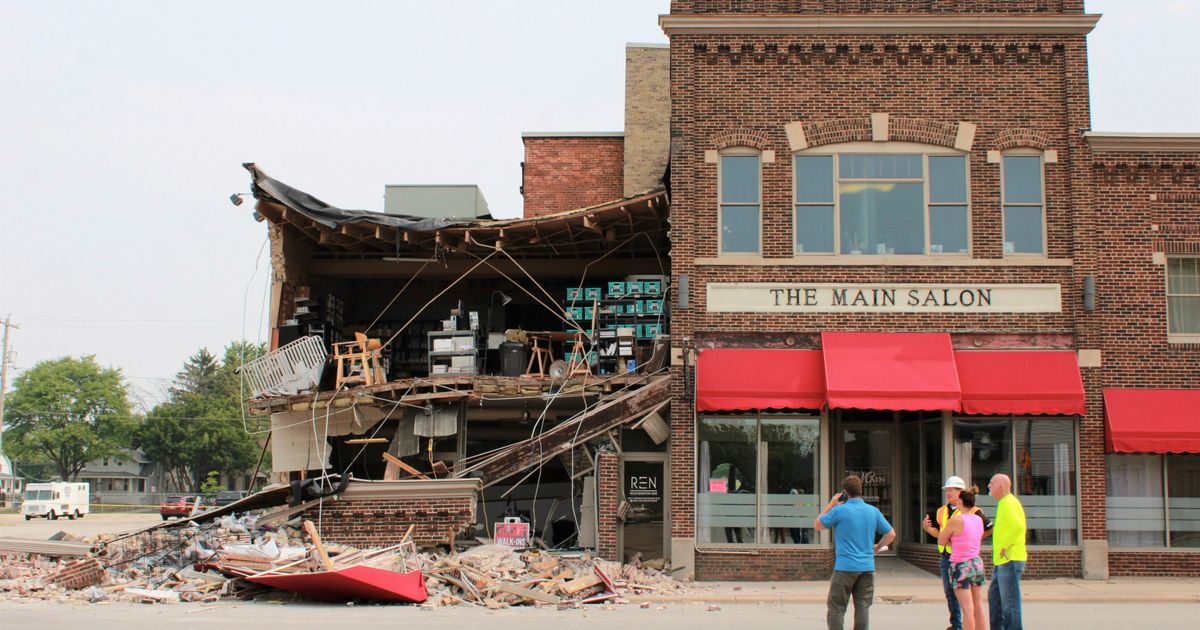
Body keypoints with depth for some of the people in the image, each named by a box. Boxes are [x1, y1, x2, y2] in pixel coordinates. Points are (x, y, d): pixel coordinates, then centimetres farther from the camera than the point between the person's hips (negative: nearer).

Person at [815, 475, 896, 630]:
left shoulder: (839, 510, -9)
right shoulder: (873, 511, 4)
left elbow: (817, 525, 4)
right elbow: (891, 534, 11)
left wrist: (831, 505, 9)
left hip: (845, 566, -4)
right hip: (867, 567, 4)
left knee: (836, 608, 3)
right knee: (863, 608, 8)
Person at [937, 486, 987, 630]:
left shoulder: (956, 520, -15)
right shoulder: (979, 520, 5)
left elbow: (941, 541, -5)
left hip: (961, 566, -7)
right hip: (977, 564, 7)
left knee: (967, 609, -5)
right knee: (979, 607, 11)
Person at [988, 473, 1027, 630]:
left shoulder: (1008, 503, -15)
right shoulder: (1004, 503, 18)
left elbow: (1018, 526, -31)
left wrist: (1005, 546, -23)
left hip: (1010, 560, -11)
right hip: (1001, 560, 11)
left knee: (1009, 600, -6)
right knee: (994, 595, 17)